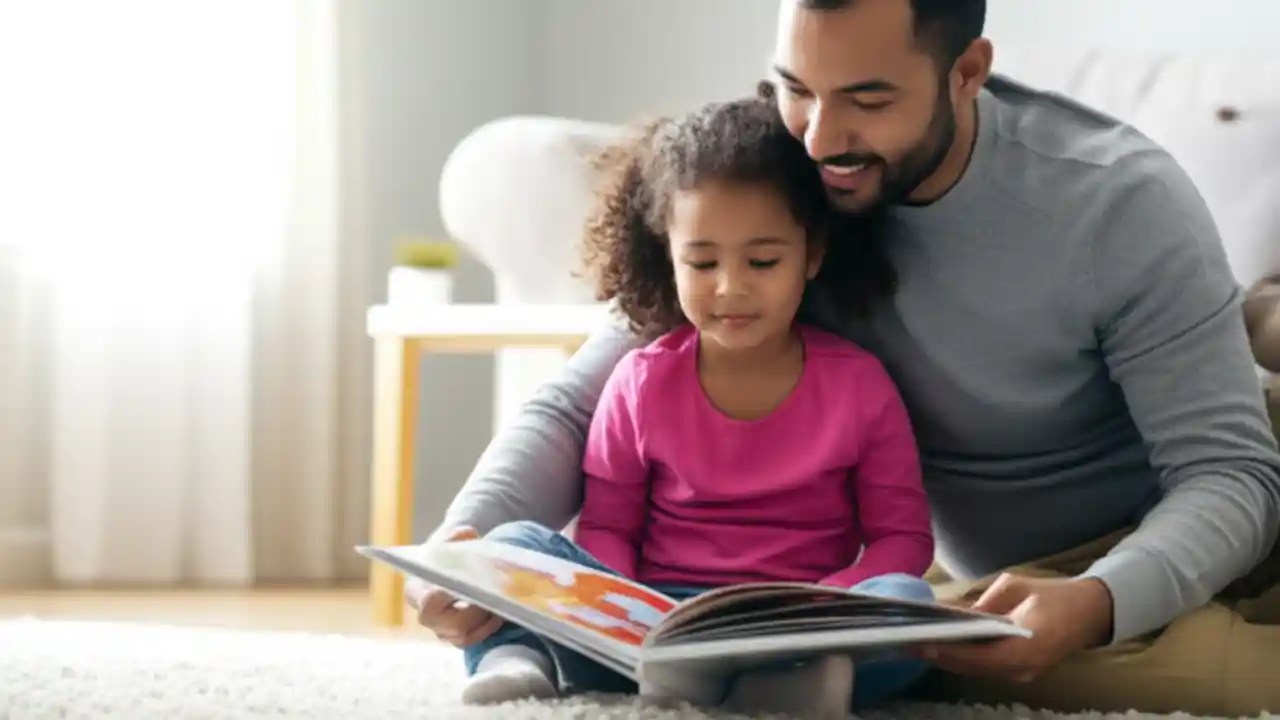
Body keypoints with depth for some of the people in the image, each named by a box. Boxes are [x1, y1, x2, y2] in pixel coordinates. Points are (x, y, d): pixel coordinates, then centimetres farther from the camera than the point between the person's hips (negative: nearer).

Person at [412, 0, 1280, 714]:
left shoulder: (1118, 198, -19)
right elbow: (577, 407, -9)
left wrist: (1095, 604, -40)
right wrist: (471, 539, -31)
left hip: (1170, 558, -3)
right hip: (1003, 586, 4)